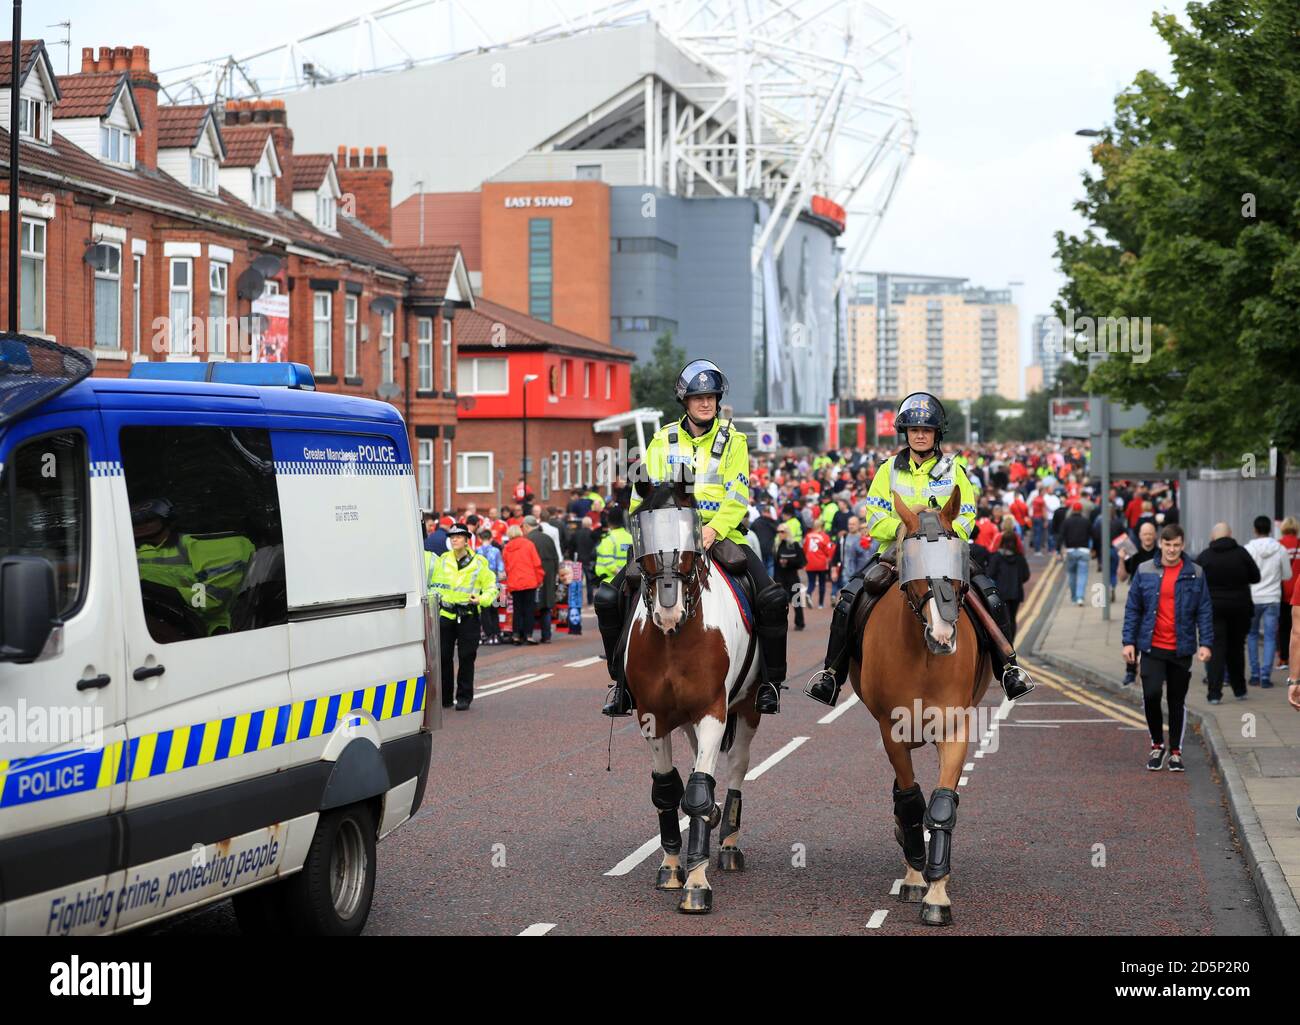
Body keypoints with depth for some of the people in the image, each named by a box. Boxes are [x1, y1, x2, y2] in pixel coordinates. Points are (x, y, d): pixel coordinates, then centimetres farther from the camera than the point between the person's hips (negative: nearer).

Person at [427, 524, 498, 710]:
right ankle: (444, 697, 13)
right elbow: (433, 583, 18)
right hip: (445, 614, 2)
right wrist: (432, 597, 3)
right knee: (443, 657, 3)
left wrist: (481, 599, -12)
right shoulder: (442, 560, 9)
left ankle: (464, 697, 8)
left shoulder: (479, 563, 2)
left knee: (466, 657, -1)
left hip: (468, 616, -2)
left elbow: (491, 587, 4)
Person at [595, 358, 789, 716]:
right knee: (610, 597, -15)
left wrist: (713, 530, -21)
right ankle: (622, 680, 0)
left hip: (720, 534, -1)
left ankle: (770, 681, -6)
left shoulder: (733, 440, 6)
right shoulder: (663, 440, 11)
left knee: (773, 599, -23)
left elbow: (738, 498, -4)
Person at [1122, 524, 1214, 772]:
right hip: (1152, 648, 0)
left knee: (1177, 701, 7)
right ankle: (1157, 744, 9)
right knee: (1151, 694, -12)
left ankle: (1175, 751, 19)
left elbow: (1204, 611, 3)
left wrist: (1205, 643, -6)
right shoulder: (1144, 571, 2)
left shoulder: (1195, 574, 2)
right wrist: (1129, 641, -1)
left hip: (1181, 649, 0)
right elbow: (1132, 608, 5)